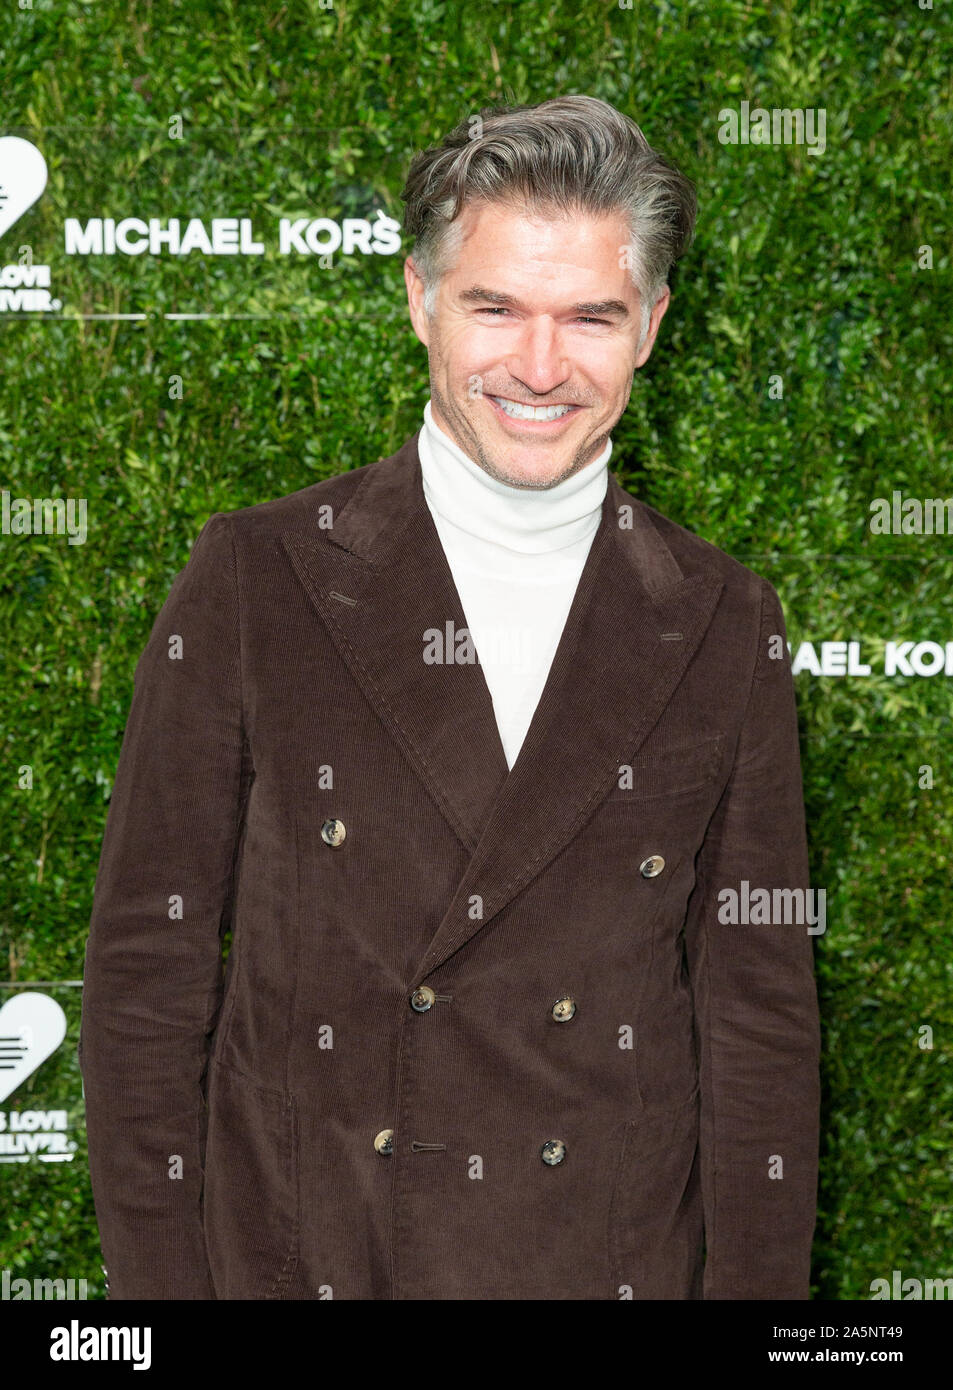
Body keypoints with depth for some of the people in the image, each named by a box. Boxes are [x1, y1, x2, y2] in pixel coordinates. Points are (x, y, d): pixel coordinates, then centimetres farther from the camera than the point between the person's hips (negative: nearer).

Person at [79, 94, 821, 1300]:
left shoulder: (724, 625, 0)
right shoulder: (258, 577, -5)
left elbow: (759, 1003, 3)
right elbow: (148, 963, -3)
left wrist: (754, 1282, -3)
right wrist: (157, 1283, -7)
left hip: (619, 1262, 1)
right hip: (297, 1254, -1)